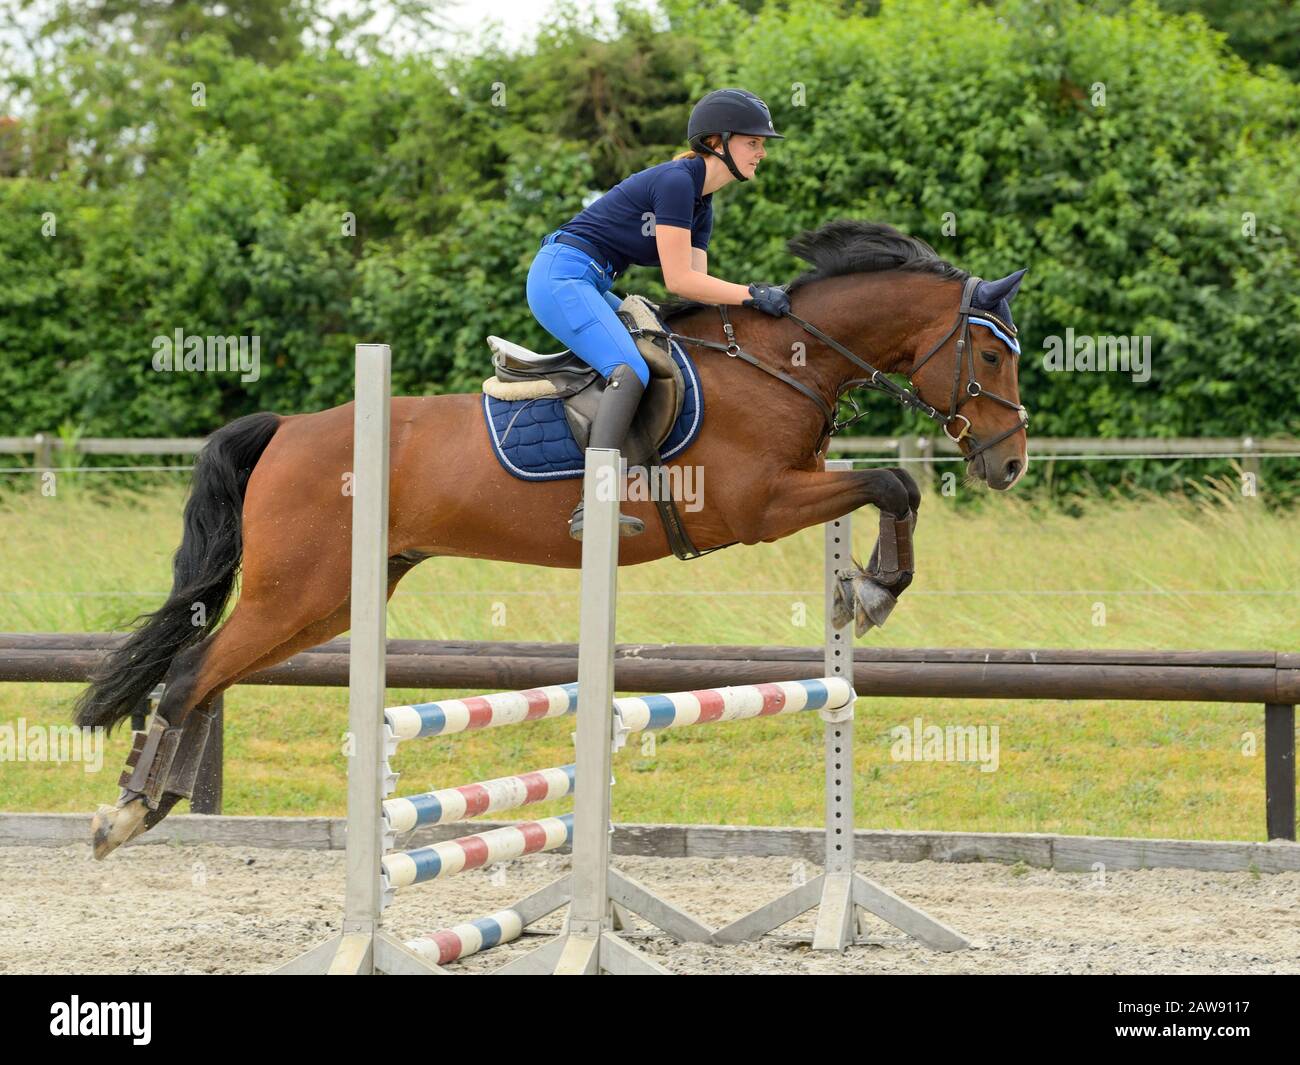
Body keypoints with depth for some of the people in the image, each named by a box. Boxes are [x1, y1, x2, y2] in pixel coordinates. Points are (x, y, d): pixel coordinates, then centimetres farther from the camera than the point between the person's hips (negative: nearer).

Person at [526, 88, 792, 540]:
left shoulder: (701, 204, 16)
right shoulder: (675, 181, -15)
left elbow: (696, 282, 11)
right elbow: (680, 281, -18)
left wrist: (755, 299, -1)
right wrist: (752, 294, -16)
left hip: (592, 288, 11)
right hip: (562, 277, -11)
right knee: (631, 372, -27)